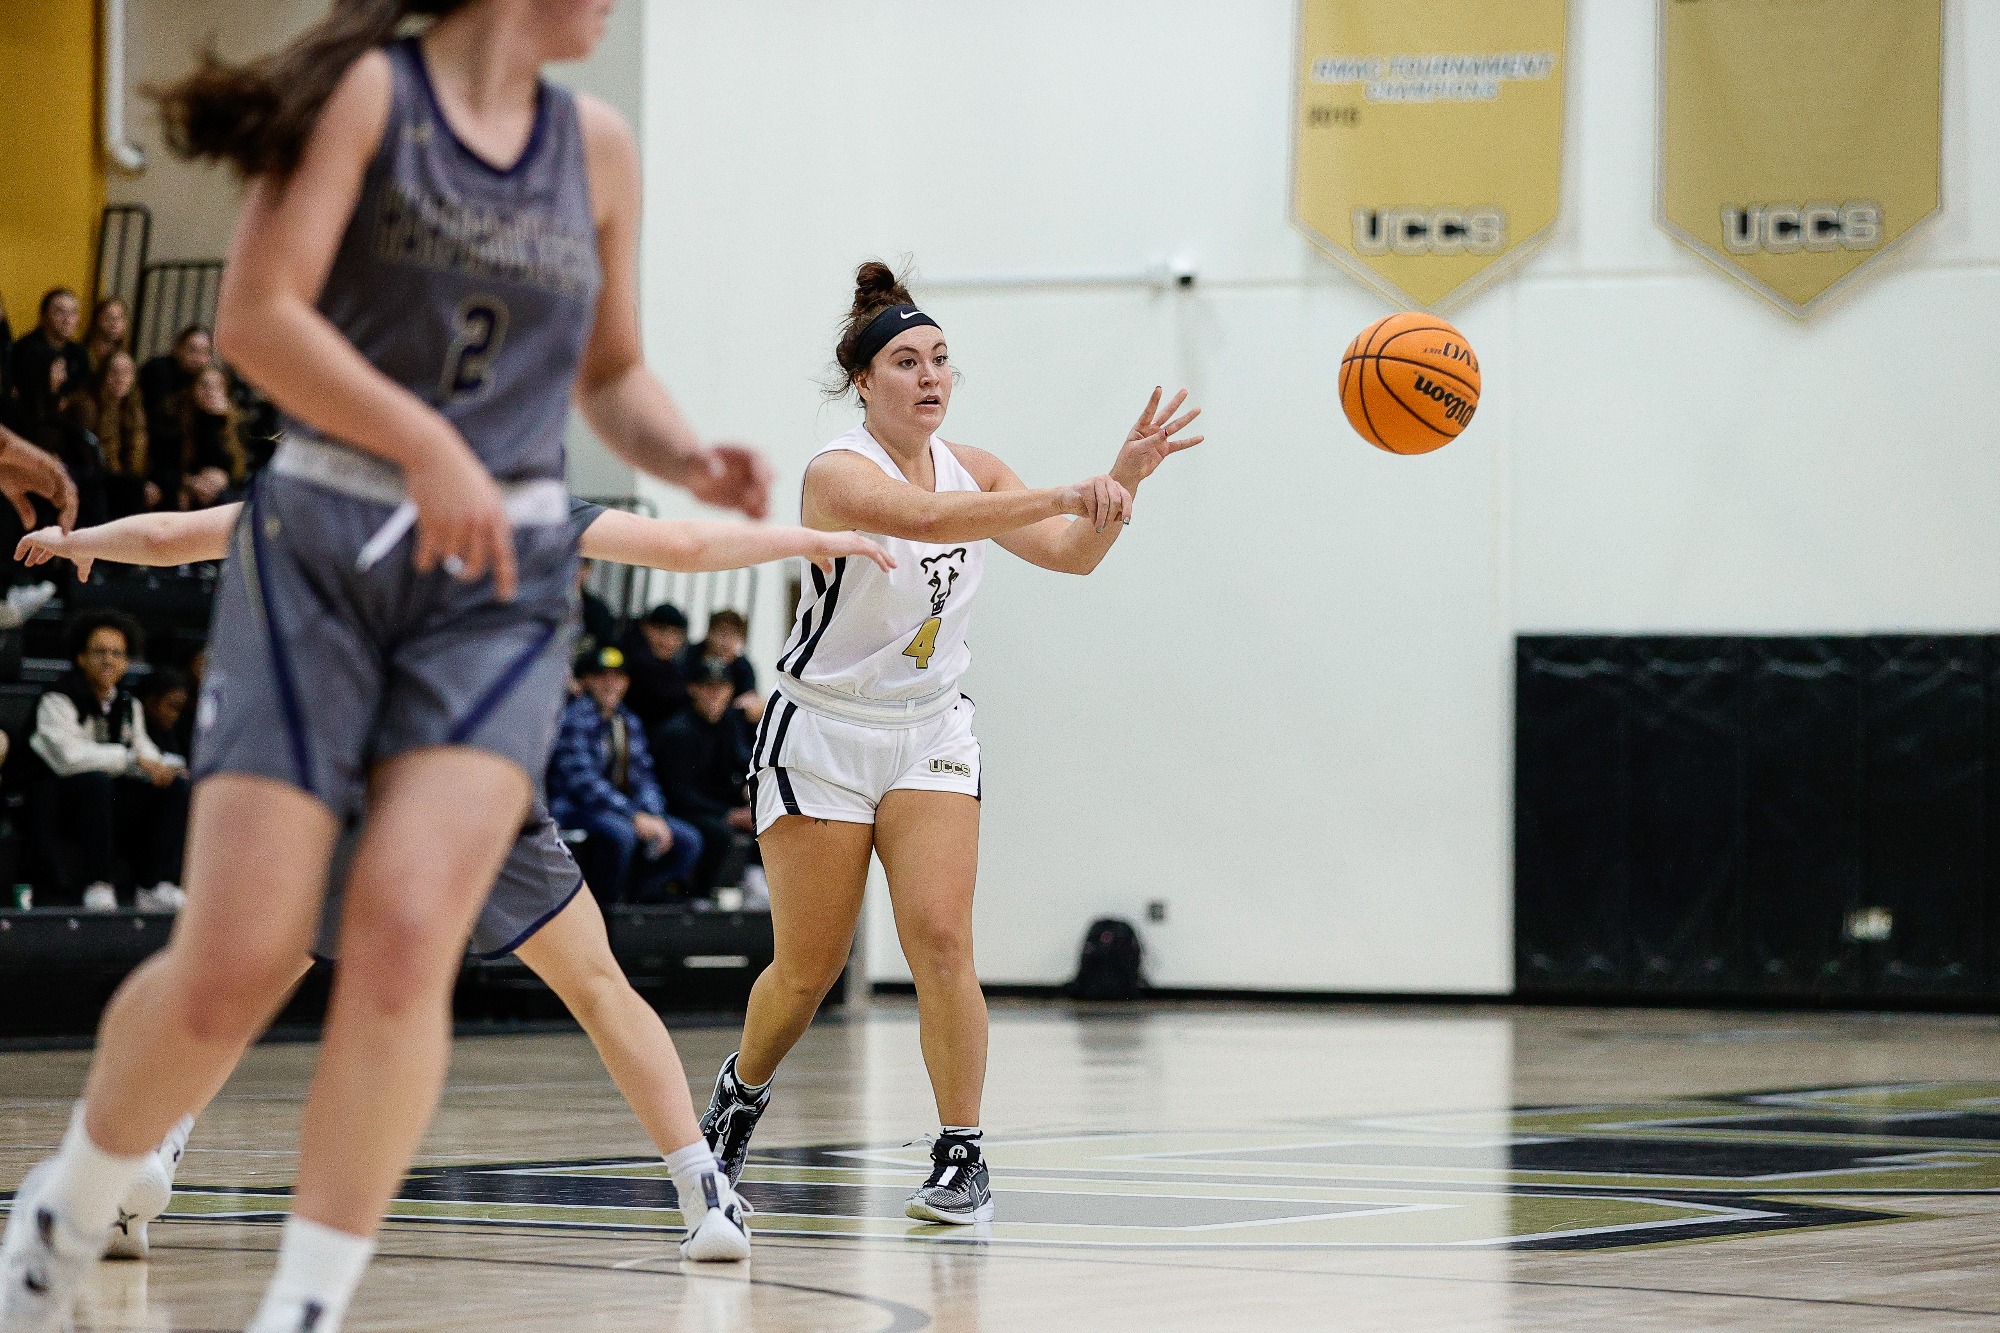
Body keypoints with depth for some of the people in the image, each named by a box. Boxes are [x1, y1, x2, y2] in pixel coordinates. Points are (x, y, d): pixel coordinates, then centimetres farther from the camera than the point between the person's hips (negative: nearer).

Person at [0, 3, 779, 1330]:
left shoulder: (597, 146, 13)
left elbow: (611, 374, 23)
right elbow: (258, 317, -10)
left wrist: (691, 459, 3)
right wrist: (425, 443, -20)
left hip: (501, 584, 3)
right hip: (319, 549, -3)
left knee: (405, 937, -17)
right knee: (235, 960, -8)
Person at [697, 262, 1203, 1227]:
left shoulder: (970, 467, 3)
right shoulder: (838, 472, -18)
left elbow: (1071, 554, -2)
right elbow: (929, 518, -37)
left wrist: (1124, 483, -21)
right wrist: (1065, 495, -48)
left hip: (929, 735, 4)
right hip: (821, 736, -4)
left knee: (941, 941, -13)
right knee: (808, 969, 3)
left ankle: (963, 1161, -8)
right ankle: (741, 1092, 33)